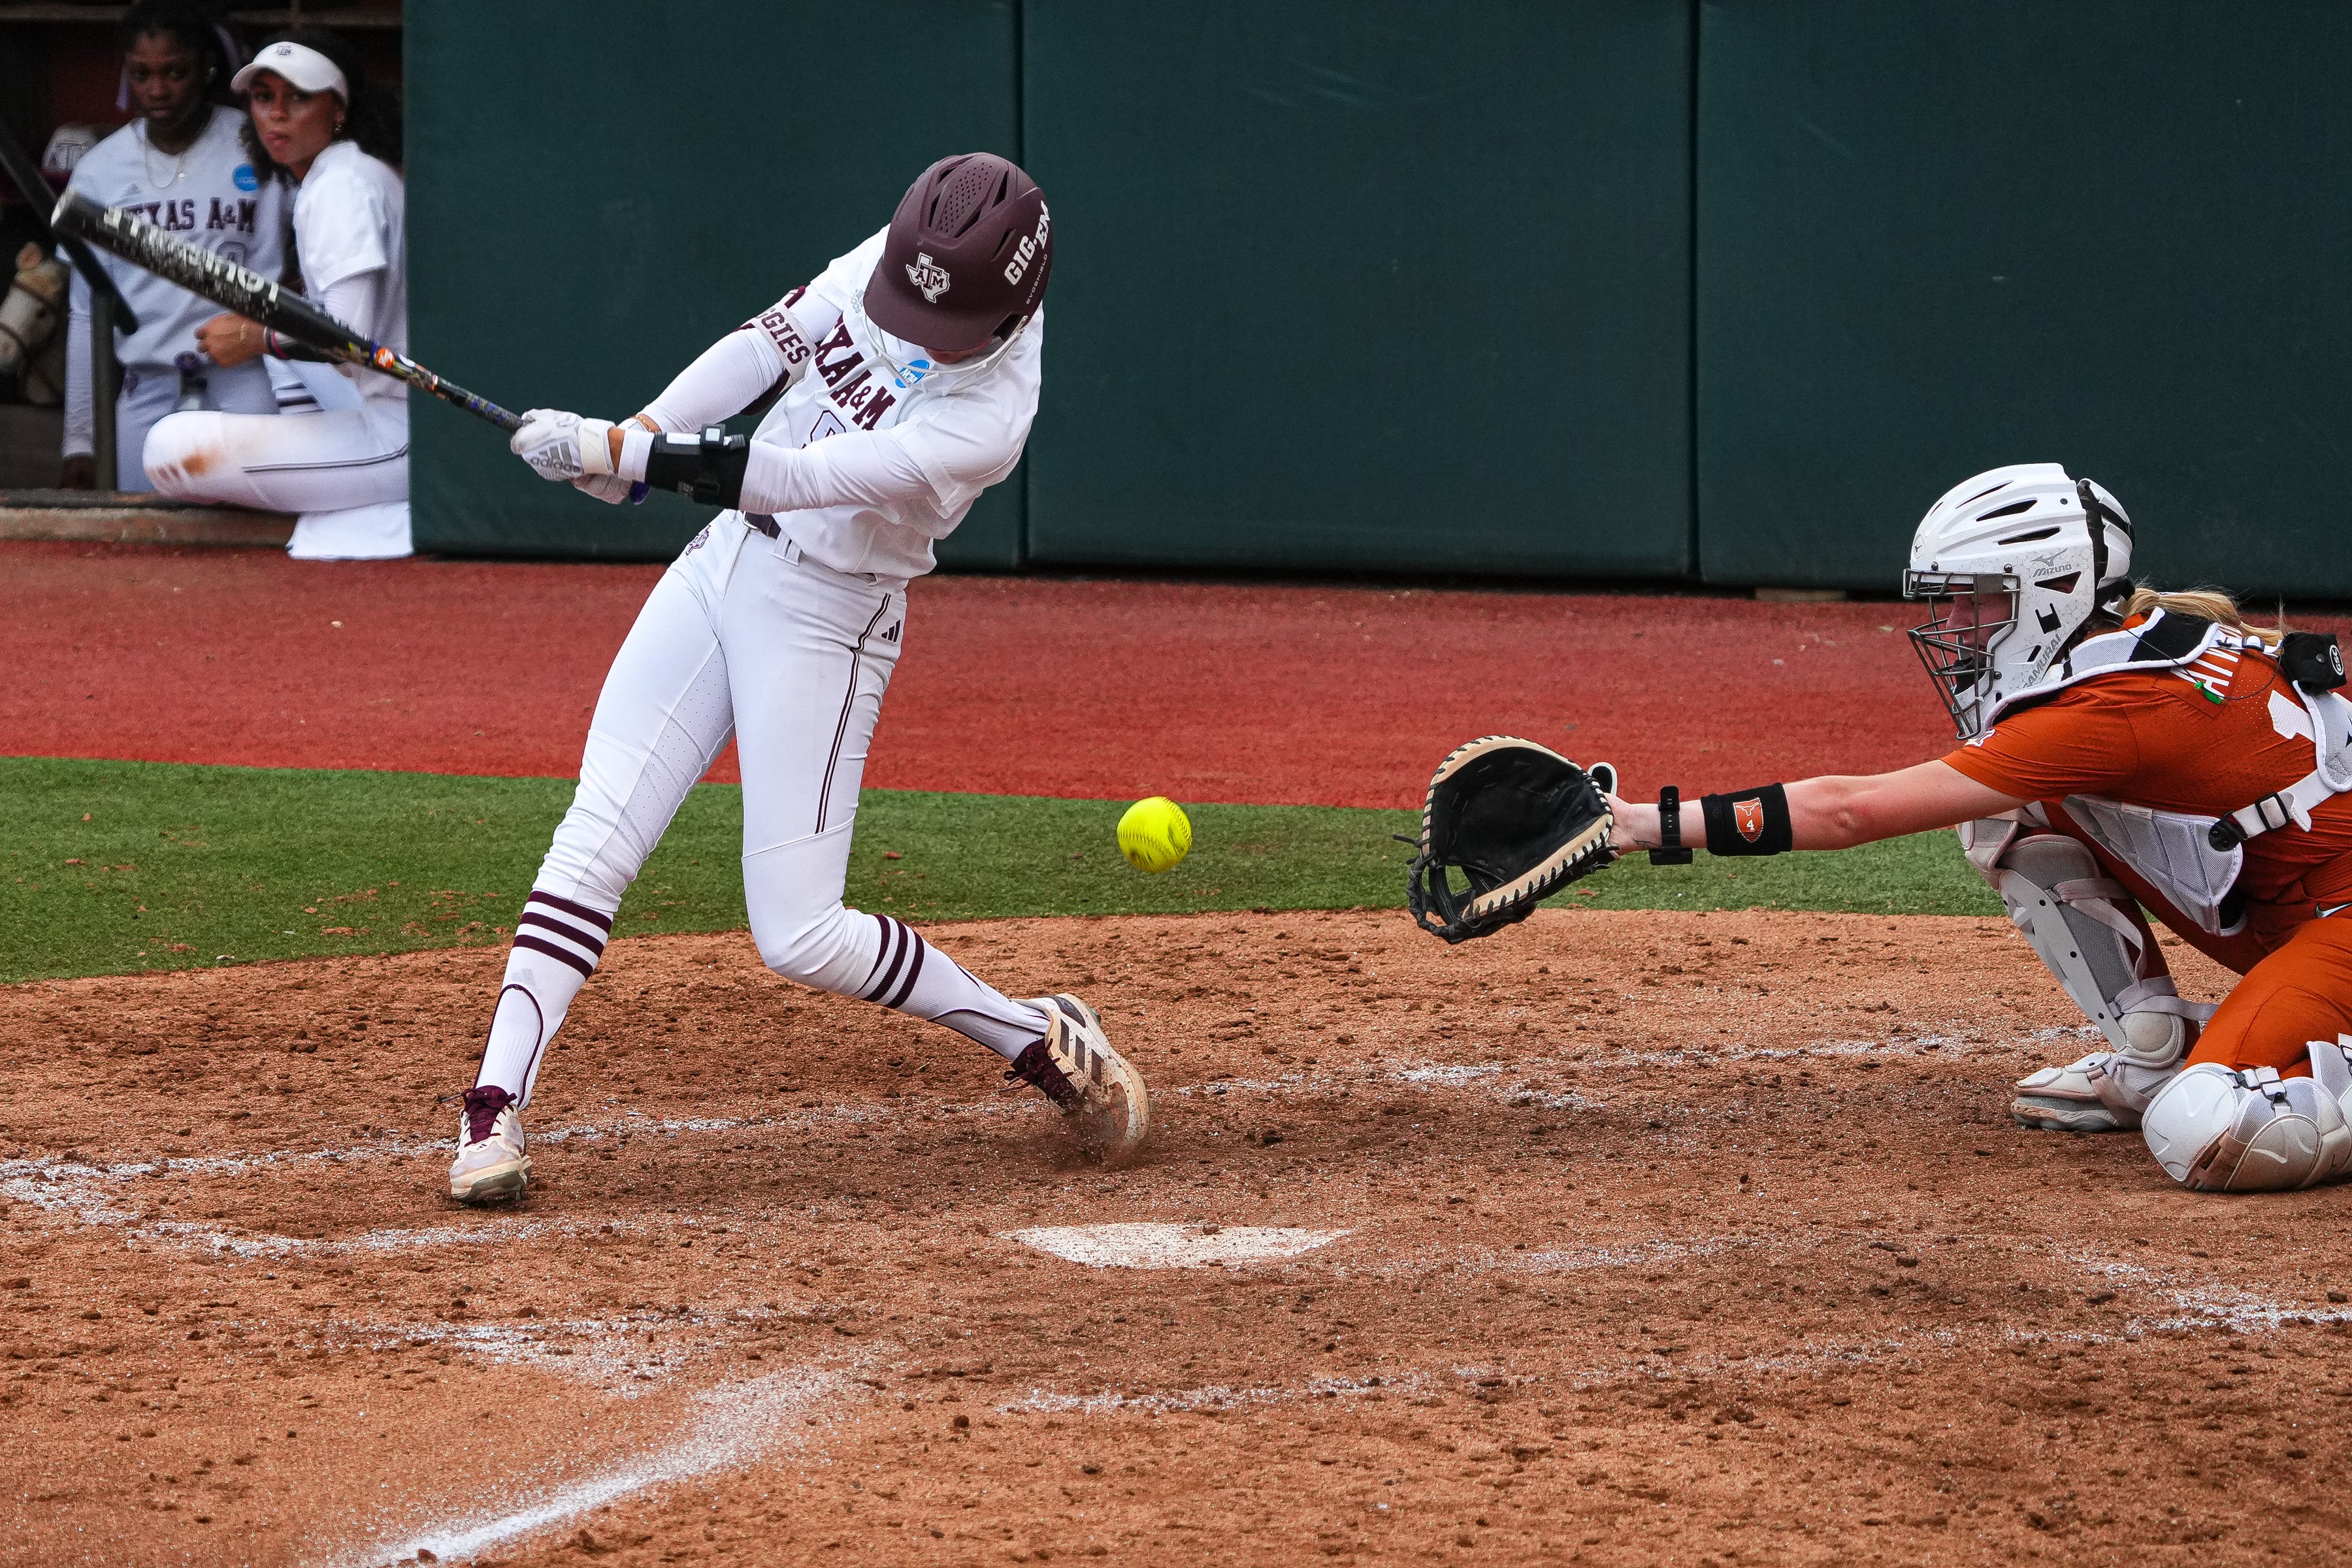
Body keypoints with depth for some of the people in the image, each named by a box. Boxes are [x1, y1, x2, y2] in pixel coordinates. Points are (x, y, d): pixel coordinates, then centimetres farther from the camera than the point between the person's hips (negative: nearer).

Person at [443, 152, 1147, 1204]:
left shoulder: (987, 418, -27)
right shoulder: (895, 254, -7)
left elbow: (794, 479, -30)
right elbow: (768, 343, 2)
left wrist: (613, 451, -30)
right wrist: (640, 436, -13)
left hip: (825, 626, -6)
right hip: (722, 564, 6)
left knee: (800, 938, -8)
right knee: (595, 841, -7)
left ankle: (1039, 1044, 10)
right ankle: (495, 1110, -8)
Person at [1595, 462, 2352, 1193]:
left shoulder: (2115, 710, -25)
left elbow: (1850, 812, -25)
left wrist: (1648, 823, -23)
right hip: (2271, 919, 10)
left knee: (2204, 1138, -33)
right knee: (2005, 816, 3)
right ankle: (2157, 1062, 9)